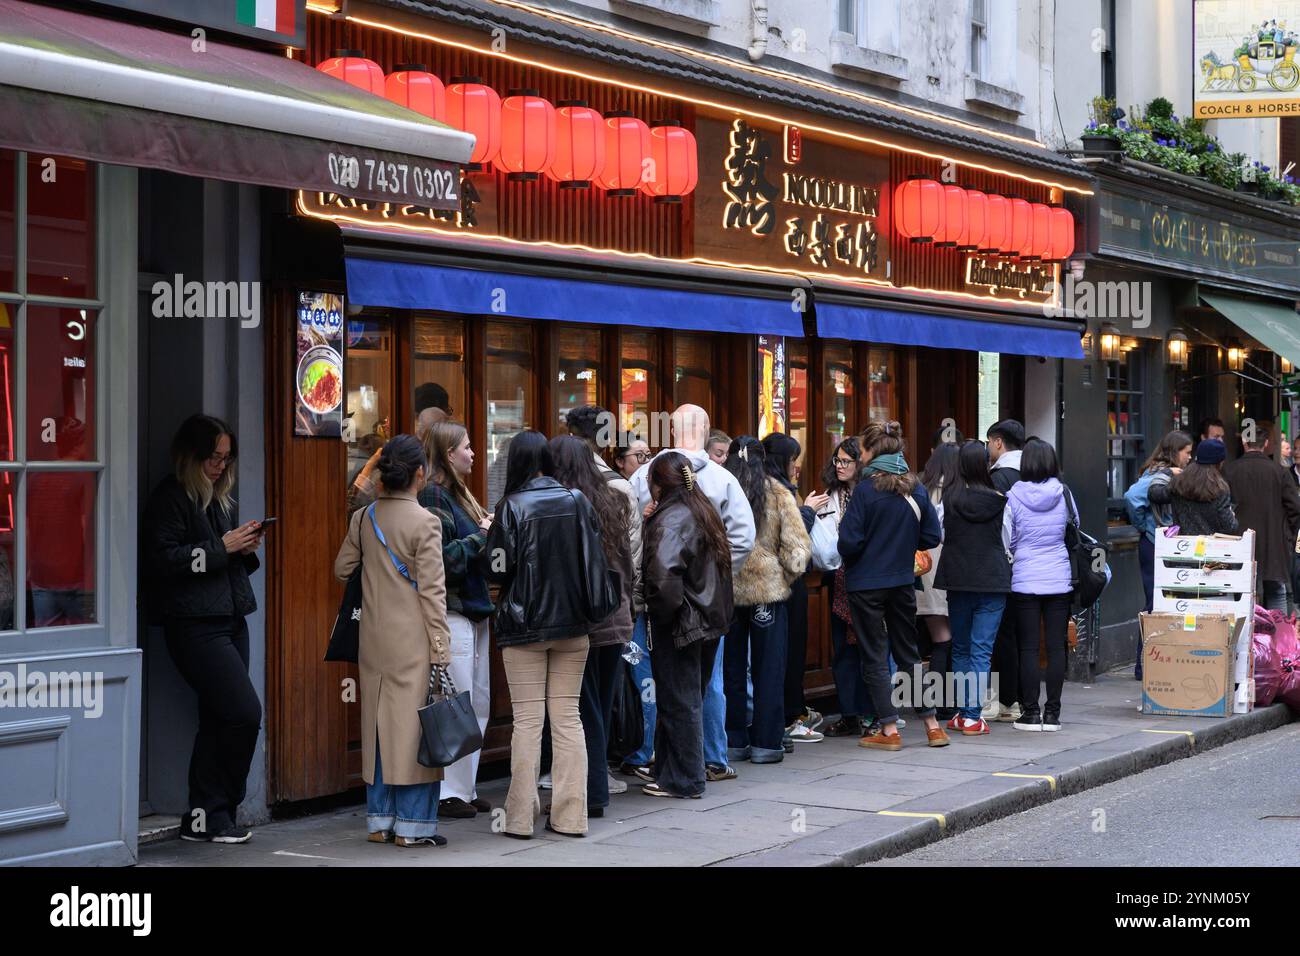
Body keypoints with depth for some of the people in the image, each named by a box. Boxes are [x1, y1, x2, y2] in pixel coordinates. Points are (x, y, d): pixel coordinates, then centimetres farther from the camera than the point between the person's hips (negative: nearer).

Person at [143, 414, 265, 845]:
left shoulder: (220, 497, 19)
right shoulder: (171, 497, -7)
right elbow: (161, 559, -16)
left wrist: (246, 550, 5)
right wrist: (221, 547, -16)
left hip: (229, 620, 9)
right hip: (194, 625, -8)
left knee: (219, 720, 6)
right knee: (244, 712, -14)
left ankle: (205, 818, 11)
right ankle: (213, 813, -3)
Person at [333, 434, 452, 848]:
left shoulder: (363, 518, 5)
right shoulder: (424, 523, -12)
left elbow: (342, 569, 15)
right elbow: (432, 591, -12)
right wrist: (441, 648, -10)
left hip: (374, 639, 6)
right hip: (412, 641, -6)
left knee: (378, 724, 12)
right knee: (413, 726, -1)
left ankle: (379, 821, 17)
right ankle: (412, 825, 2)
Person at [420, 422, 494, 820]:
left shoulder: (458, 495, 18)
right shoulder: (433, 497, -13)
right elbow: (443, 558, -20)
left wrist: (487, 533, 3)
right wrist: (481, 536, -11)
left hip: (473, 611, 10)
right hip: (451, 612, -10)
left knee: (479, 703, 12)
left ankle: (465, 787, 19)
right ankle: (447, 792, -2)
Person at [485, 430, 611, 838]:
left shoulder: (512, 506, -11)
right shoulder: (578, 501, 1)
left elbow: (497, 570, -10)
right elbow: (597, 561, 4)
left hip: (525, 624, -3)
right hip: (573, 623, 3)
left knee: (528, 720, 2)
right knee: (567, 716, 8)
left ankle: (521, 817, 4)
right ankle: (570, 816, 7)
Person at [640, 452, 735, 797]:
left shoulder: (670, 520, -18)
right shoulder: (704, 513, 10)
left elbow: (663, 571, -32)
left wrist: (666, 610, -18)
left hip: (678, 626, -9)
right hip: (709, 620, 9)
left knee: (679, 702, 1)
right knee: (690, 699, 16)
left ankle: (683, 780, 8)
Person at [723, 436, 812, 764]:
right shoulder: (778, 495, -5)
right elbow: (797, 549, -7)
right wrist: (786, 576, 9)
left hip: (725, 590, 1)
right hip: (768, 590, -1)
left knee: (731, 669, 10)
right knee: (768, 671, 6)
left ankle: (734, 742, 13)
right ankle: (765, 743, 6)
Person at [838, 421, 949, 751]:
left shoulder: (866, 490, -15)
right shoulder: (916, 489, 0)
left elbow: (850, 542, -17)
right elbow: (932, 537, 3)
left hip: (866, 584, -5)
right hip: (903, 583, 5)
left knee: (874, 657, 5)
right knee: (908, 653, 15)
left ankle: (889, 730, 4)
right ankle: (932, 726, 15)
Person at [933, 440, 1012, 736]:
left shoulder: (949, 498, -7)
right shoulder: (999, 502, -8)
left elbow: (940, 537, 4)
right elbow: (1007, 543, 3)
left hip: (958, 581, 1)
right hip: (993, 582, -1)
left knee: (960, 649, 15)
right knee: (982, 650, 0)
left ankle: (962, 712, 18)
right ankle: (972, 717, -3)